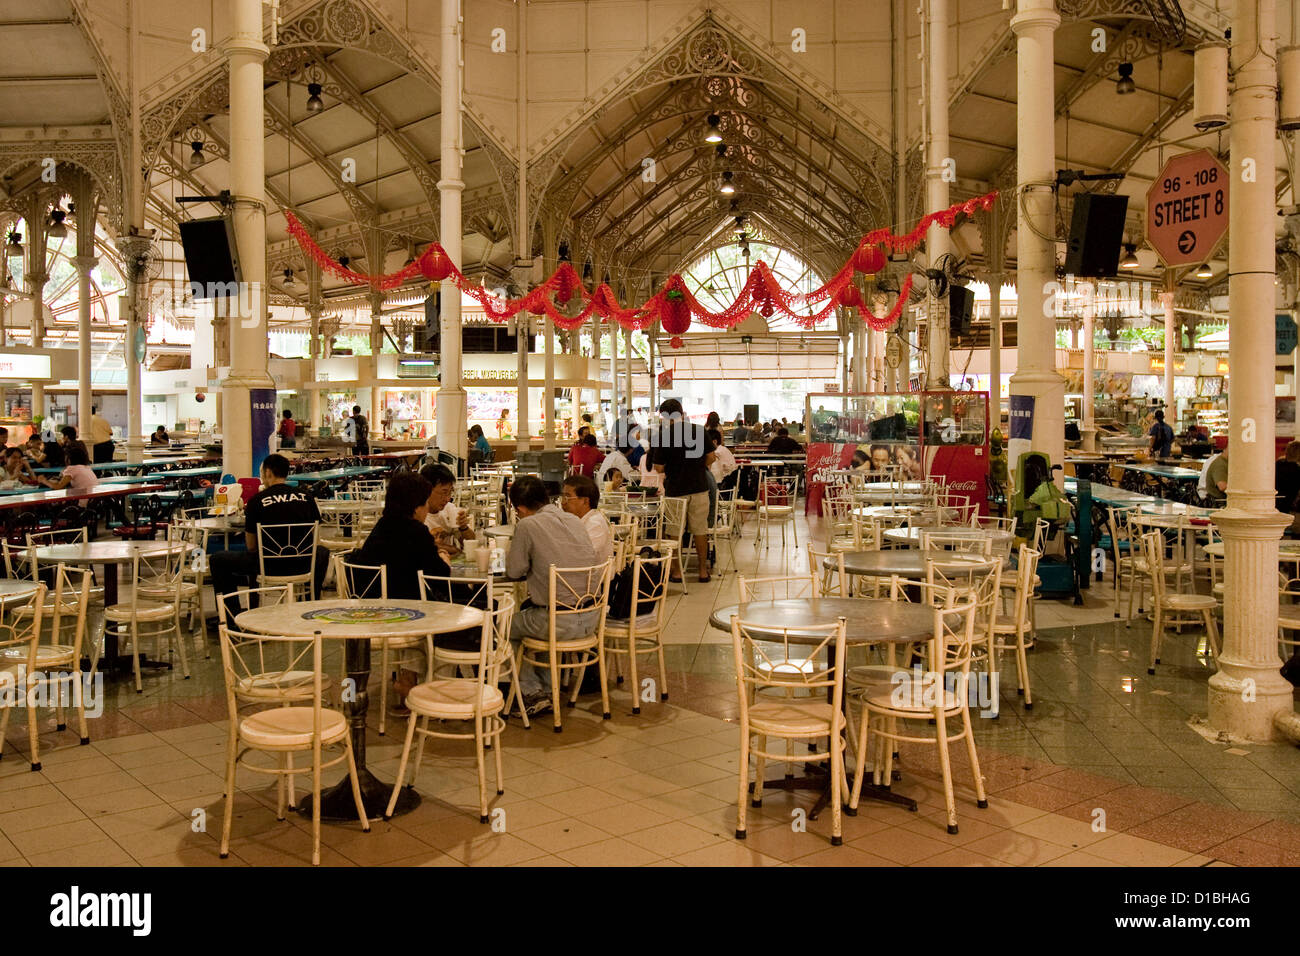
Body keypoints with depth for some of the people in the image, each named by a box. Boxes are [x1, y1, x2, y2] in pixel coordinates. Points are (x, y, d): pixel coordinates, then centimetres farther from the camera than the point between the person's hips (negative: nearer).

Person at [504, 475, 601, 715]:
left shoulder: (527, 525, -10)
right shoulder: (574, 520, 10)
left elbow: (514, 573, -1)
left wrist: (509, 556, 18)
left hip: (561, 622, -7)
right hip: (591, 618, 7)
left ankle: (531, 693, 19)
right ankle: (546, 689, 35)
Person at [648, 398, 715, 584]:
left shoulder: (663, 435, -9)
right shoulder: (698, 431, -2)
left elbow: (658, 468, -7)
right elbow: (710, 458, 3)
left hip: (675, 490, -2)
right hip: (699, 487, 2)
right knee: (700, 531, 11)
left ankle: (677, 571, 15)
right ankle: (703, 571, 17)